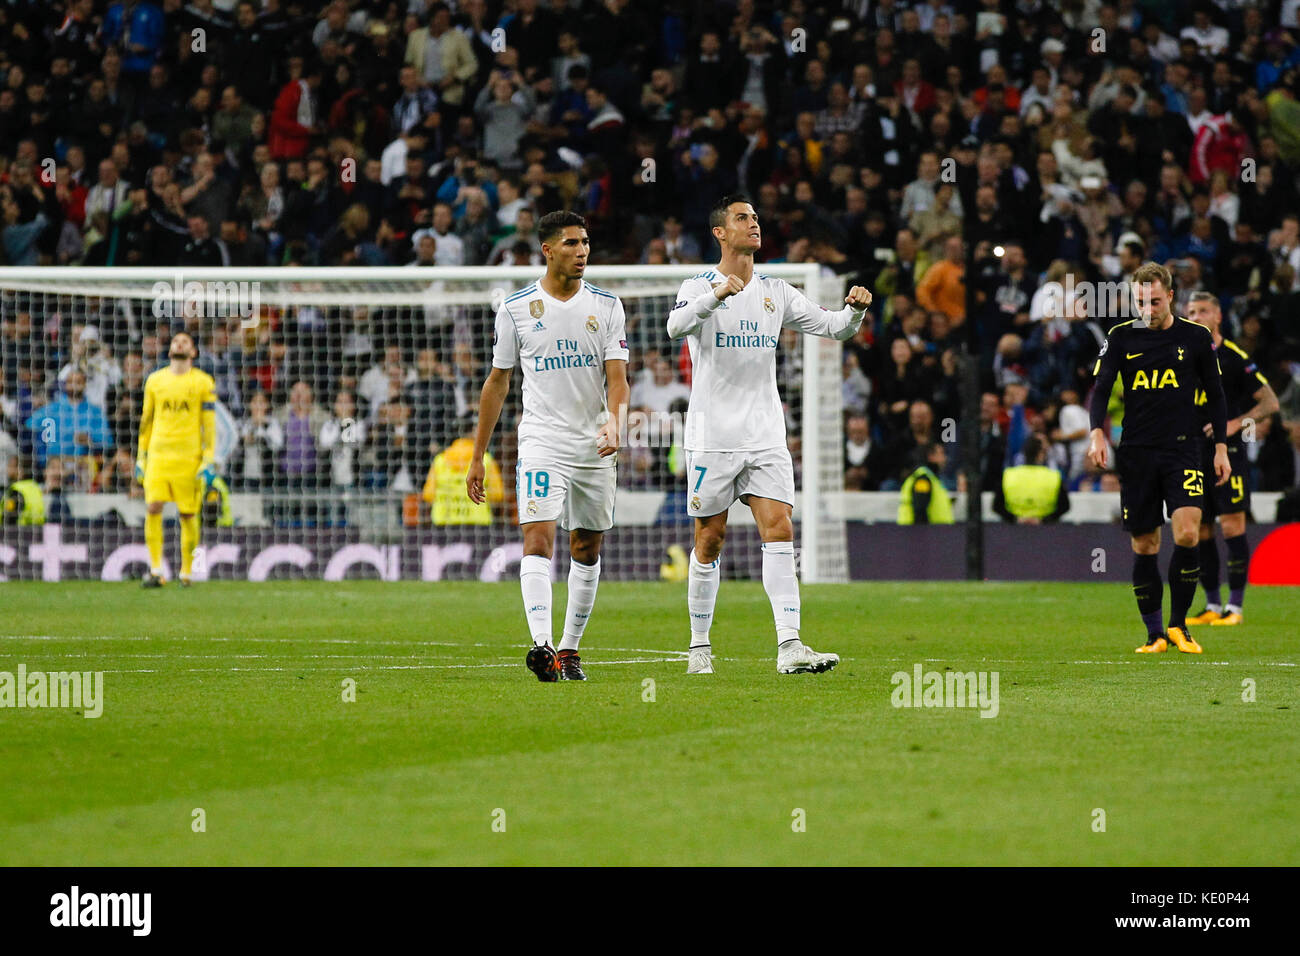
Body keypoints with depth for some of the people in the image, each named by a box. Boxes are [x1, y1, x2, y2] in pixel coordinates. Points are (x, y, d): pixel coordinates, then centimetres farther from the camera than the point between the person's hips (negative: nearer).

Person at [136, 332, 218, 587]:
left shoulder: (203, 382, 4)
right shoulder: (155, 381, 13)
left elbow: (209, 424, 3)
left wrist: (209, 462, -4)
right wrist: (141, 457, 16)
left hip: (189, 457, -2)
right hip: (158, 454, 2)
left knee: (188, 515, 0)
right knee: (152, 508, -12)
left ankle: (186, 572, 11)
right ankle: (155, 571, -11)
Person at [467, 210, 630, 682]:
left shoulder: (607, 306, 3)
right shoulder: (516, 308, 1)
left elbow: (617, 377, -3)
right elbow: (497, 381, 8)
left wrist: (615, 423, -25)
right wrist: (477, 458, 8)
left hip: (595, 448, 2)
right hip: (541, 443, -2)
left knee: (587, 550, 8)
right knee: (538, 538, -19)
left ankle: (569, 651, 19)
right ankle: (541, 646, -30)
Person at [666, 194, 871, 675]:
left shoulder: (776, 292, 11)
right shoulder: (699, 287, -3)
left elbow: (835, 328, 8)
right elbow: (677, 325, -25)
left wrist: (854, 309, -15)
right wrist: (717, 294, -41)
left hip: (766, 437, 3)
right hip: (712, 435, -3)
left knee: (779, 530, -10)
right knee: (710, 540, 2)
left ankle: (789, 646, -17)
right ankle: (699, 646, 15)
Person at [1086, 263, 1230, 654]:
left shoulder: (1196, 337, 4)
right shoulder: (1121, 337, 4)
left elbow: (1215, 395, 11)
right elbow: (1101, 388, -2)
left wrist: (1221, 448, 8)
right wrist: (1096, 433, -19)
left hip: (1182, 449, -1)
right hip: (1136, 453, 1)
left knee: (1187, 534, -17)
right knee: (1144, 545, 3)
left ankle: (1178, 625, -2)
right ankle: (1154, 633, 14)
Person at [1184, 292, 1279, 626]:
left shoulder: (1234, 357, -4)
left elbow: (1270, 402, -5)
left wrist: (1234, 425, -15)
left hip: (1227, 451, -5)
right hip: (1192, 454, 5)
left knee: (1232, 526, -10)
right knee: (1199, 532, 5)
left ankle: (1235, 606, -7)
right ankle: (1212, 605, 13)